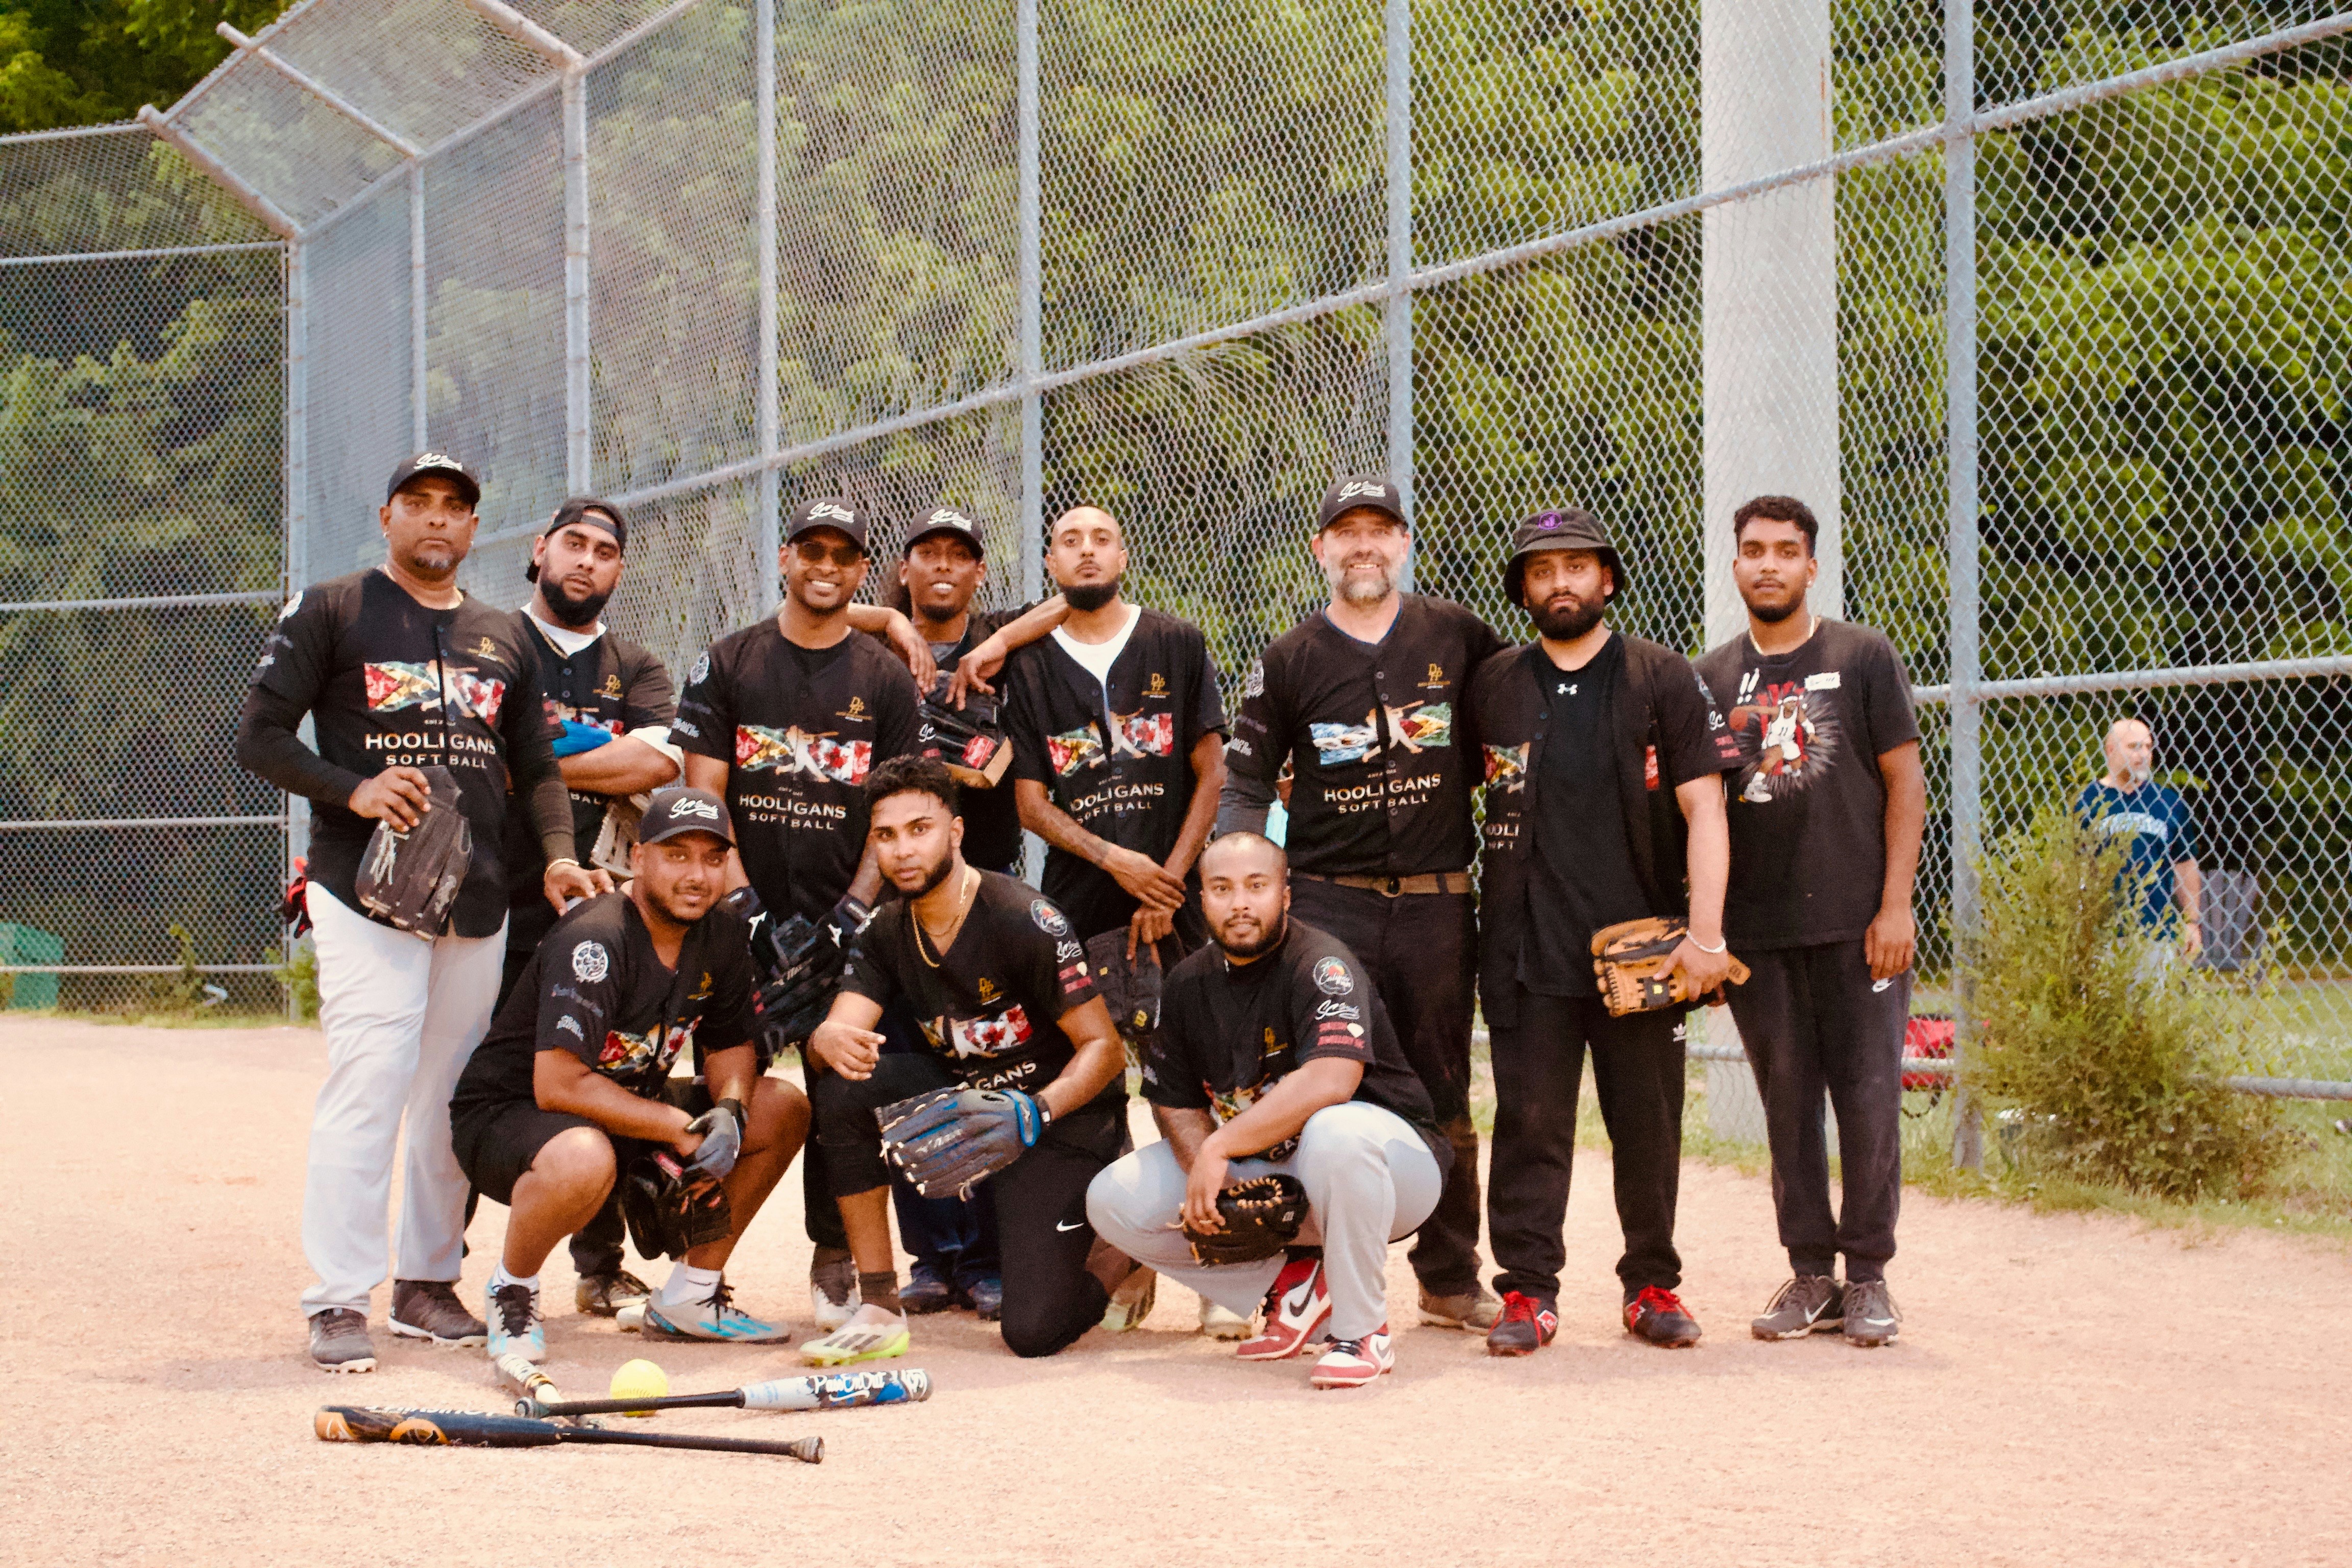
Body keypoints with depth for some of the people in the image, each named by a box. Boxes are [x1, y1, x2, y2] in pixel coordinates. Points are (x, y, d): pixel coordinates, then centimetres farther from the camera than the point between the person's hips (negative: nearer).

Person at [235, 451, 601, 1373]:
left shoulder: (502, 640, 19)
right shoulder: (329, 613, 4)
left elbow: (535, 767, 20)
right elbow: (259, 738, 0)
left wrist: (556, 852, 1)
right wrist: (351, 788, -17)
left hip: (478, 897, 5)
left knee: (453, 1092, 7)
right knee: (367, 1084, -14)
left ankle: (427, 1283, 17)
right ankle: (337, 1303, -11)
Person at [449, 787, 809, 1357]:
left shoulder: (723, 937, 0)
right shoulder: (595, 941, -25)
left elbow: (729, 1046, 13)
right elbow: (558, 1086, -31)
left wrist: (730, 1109, -12)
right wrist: (682, 1130, -26)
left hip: (630, 1109, 8)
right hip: (506, 1114, -8)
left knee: (784, 1110, 0)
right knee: (583, 1161, -42)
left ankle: (690, 1295, 8)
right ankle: (510, 1289, -9)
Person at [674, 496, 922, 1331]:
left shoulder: (886, 680, 8)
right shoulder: (726, 664, 7)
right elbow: (702, 795, 1)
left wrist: (857, 909, -7)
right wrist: (739, 902, -8)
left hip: (842, 922, 0)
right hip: (746, 914, 0)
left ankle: (834, 1259, 8)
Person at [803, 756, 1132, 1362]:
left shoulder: (1024, 922, -19)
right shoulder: (890, 931, 0)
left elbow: (1104, 1049, -17)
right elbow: (838, 1029, -10)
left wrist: (1034, 1111, -34)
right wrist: (830, 1040, -35)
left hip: (1062, 1115, -6)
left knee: (1033, 1331, -19)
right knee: (844, 1087, -22)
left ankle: (1119, 1254, 17)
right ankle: (878, 1307, -14)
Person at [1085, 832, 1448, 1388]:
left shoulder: (1321, 965, -20)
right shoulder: (1190, 982, 3)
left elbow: (1330, 1082, -36)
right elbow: (1174, 1101, 8)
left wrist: (1219, 1149, -32)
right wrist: (1207, 1176, -13)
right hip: (1259, 1176, 7)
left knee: (1335, 1132, -42)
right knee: (1113, 1200, -6)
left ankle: (1362, 1332, -23)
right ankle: (1291, 1284, 1)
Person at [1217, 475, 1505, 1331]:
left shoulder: (1456, 636, 6)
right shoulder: (1289, 660, 5)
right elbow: (1245, 780, 3)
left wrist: (1459, 782, 6)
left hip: (1437, 905, 1)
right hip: (1327, 901, -1)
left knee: (1445, 1098, 7)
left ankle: (1450, 1277, 17)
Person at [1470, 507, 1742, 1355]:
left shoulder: (1664, 679, 4)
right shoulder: (1492, 688, 10)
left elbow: (1703, 811, -2)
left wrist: (1705, 936, -10)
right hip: (1527, 949, 1)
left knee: (1650, 1125, 4)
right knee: (1530, 1122, -1)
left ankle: (1652, 1284, 15)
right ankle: (1528, 1291, 5)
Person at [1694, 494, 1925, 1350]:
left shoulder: (1863, 656, 3)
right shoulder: (1712, 677, 12)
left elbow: (1903, 782, 0)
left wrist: (1894, 904, -8)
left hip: (1854, 922, -3)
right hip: (1756, 927, 3)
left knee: (1868, 1099, -3)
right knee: (1787, 1103, 6)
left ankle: (1868, 1274, 8)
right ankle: (1811, 1273, 13)